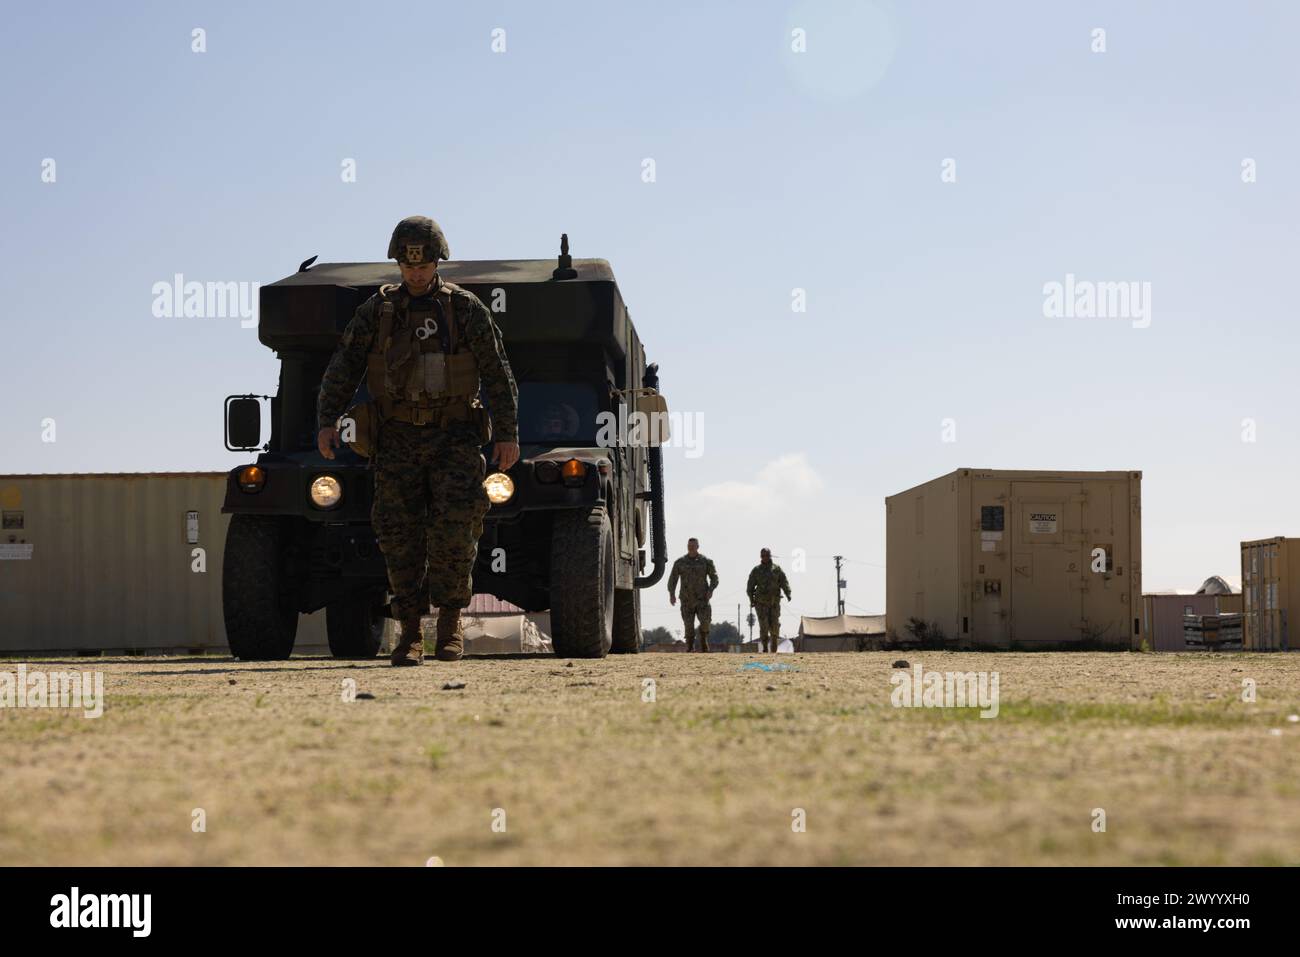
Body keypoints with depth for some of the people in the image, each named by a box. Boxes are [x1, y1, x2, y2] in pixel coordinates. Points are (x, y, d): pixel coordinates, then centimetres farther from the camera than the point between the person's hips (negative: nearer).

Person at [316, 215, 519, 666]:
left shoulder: (465, 309, -1)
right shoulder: (376, 311, 4)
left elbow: (498, 374, 0)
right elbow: (342, 369, 3)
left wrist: (507, 434, -5)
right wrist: (326, 421, -9)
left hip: (453, 435, -2)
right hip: (398, 438, 2)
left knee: (454, 523, -16)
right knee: (399, 532, -3)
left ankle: (450, 620, -3)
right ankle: (410, 633, 2)